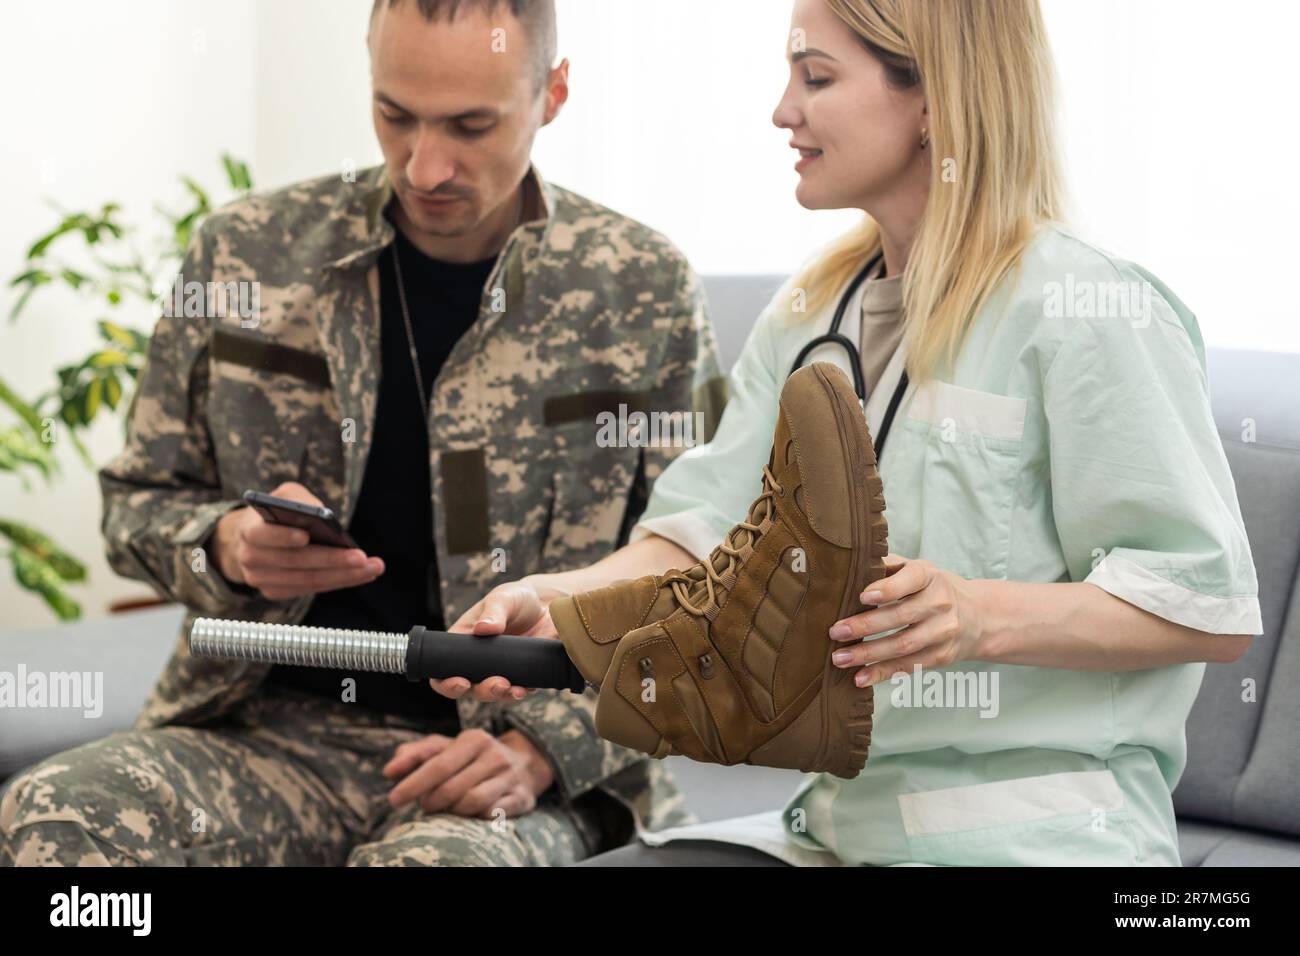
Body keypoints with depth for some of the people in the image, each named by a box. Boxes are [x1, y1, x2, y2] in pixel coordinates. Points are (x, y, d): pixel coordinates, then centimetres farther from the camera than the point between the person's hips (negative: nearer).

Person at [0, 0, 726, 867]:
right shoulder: (246, 255, 4)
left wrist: (538, 749, -14)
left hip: (543, 770, -2)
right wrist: (228, 547, -9)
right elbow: (138, 502, 14)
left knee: (438, 857, -38)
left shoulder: (646, 294, 0)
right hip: (270, 724, 3)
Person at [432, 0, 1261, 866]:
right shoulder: (807, 315, 14)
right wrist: (558, 599, -16)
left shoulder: (1089, 309, -10)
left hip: (1035, 836, -6)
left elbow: (1216, 611, -13)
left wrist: (982, 615, -28)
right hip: (844, 821, 7)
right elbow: (706, 534, 3)